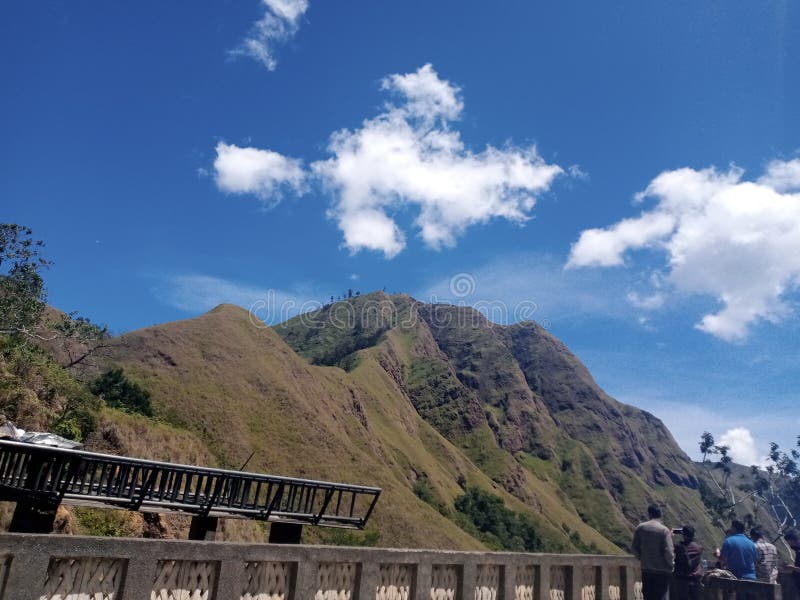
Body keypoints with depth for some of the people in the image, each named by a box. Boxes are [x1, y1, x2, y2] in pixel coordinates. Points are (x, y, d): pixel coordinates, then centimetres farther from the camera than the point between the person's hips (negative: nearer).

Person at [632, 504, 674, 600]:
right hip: (662, 570, -3)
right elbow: (668, 551, -15)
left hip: (646, 569, 3)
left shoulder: (640, 528, -1)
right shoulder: (664, 530, -13)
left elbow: (635, 547, 3)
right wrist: (671, 564, 2)